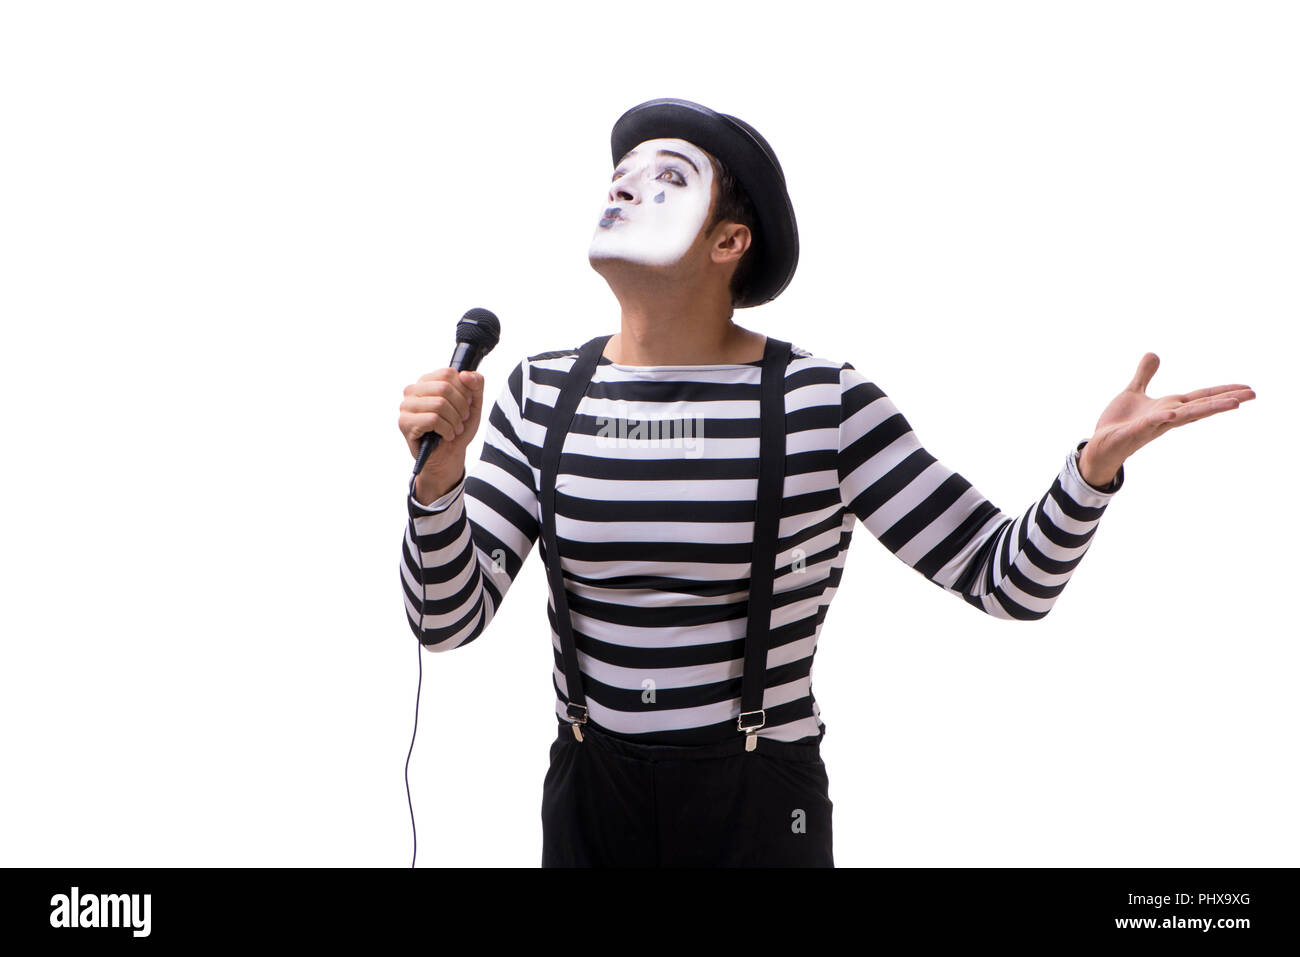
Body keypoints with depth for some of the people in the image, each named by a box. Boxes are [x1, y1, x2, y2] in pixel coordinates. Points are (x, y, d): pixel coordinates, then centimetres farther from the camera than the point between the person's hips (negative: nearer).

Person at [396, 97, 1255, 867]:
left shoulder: (823, 404, -12)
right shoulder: (541, 393, -3)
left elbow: (1011, 578, -11)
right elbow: (449, 619, -6)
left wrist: (1098, 461, -29)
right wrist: (438, 478, -24)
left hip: (760, 810, -2)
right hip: (587, 801, 3)